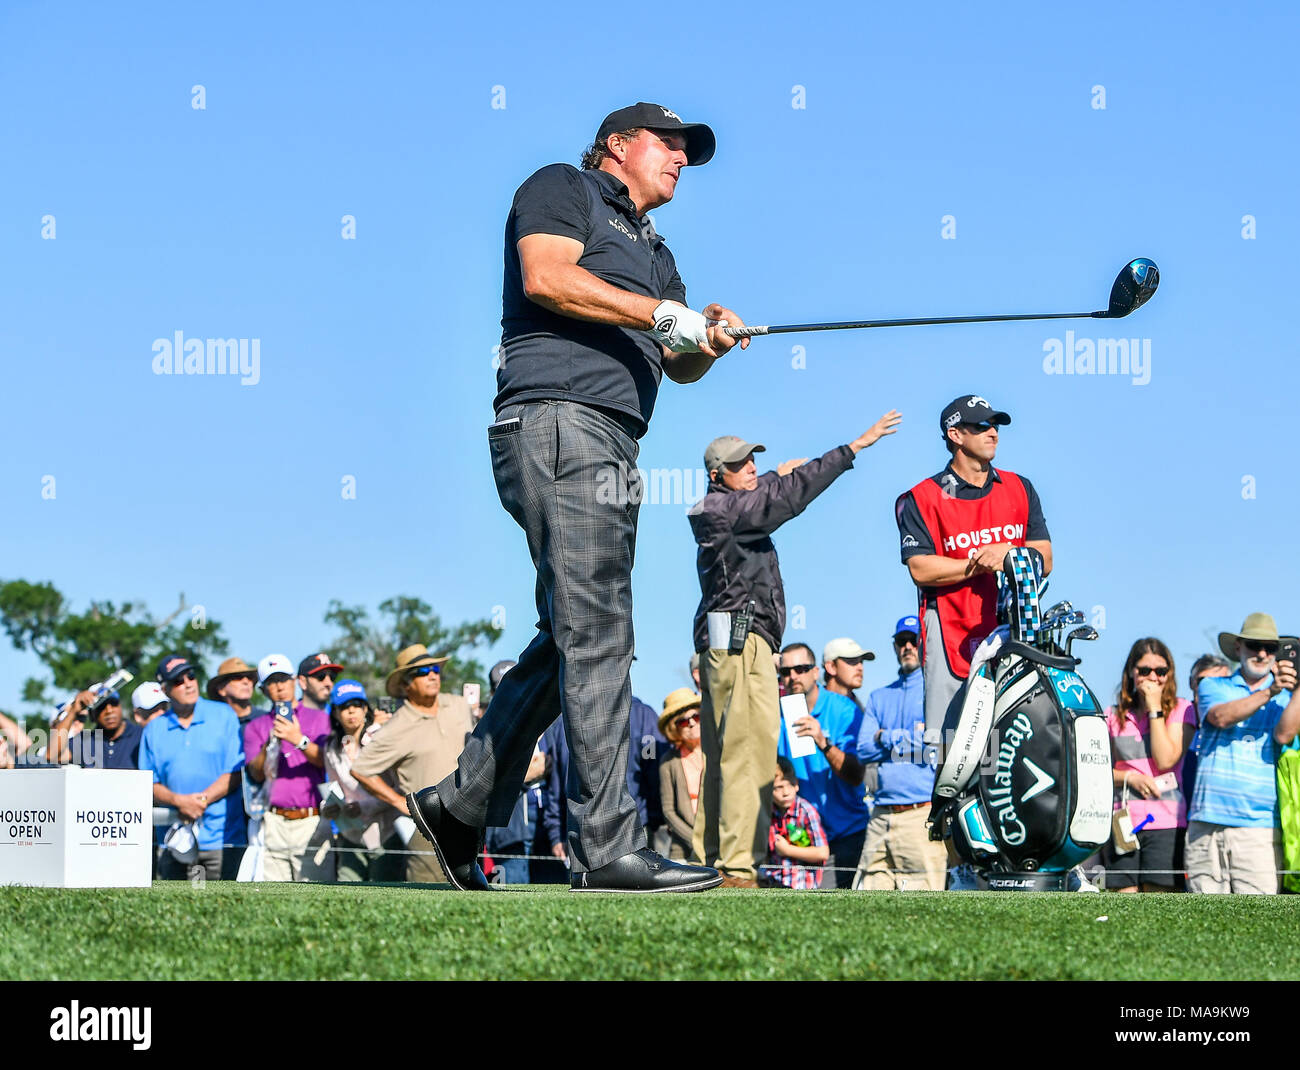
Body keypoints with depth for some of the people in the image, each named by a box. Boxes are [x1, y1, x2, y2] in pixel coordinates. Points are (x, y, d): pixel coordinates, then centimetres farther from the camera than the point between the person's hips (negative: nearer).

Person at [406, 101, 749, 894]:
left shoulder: (653, 251, 31)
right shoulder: (564, 190, 7)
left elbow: (677, 363, 19)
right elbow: (546, 277, -11)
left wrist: (708, 339, -3)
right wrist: (658, 314, -11)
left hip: (614, 447, 10)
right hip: (558, 419, -9)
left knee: (573, 640, 10)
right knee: (596, 635, -16)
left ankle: (462, 805, 20)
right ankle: (609, 847, -21)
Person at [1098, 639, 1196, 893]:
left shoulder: (1181, 710, 7)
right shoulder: (1114, 715, 13)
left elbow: (1166, 759, -8)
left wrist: (1155, 708, -5)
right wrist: (1129, 778, -8)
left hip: (1165, 821, -2)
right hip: (1122, 821, 2)